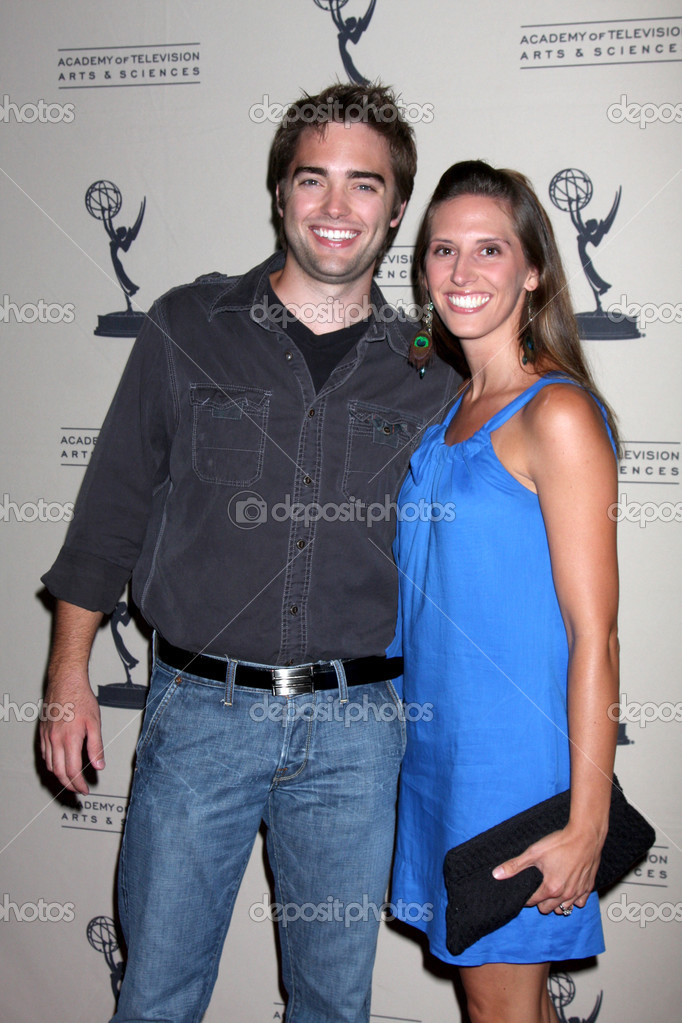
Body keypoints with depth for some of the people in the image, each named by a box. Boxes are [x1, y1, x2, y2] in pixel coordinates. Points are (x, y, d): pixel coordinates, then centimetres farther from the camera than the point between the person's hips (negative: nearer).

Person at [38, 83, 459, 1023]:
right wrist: (69, 672, 1)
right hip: (200, 711, -1)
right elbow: (113, 503, 4)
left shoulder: (428, 374, 5)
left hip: (357, 731, 1)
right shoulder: (188, 329, 1)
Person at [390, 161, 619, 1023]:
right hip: (439, 745, 7)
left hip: (517, 751, -7)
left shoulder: (558, 413, -16)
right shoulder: (453, 411, 9)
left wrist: (586, 824, -17)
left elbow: (593, 635, -17)